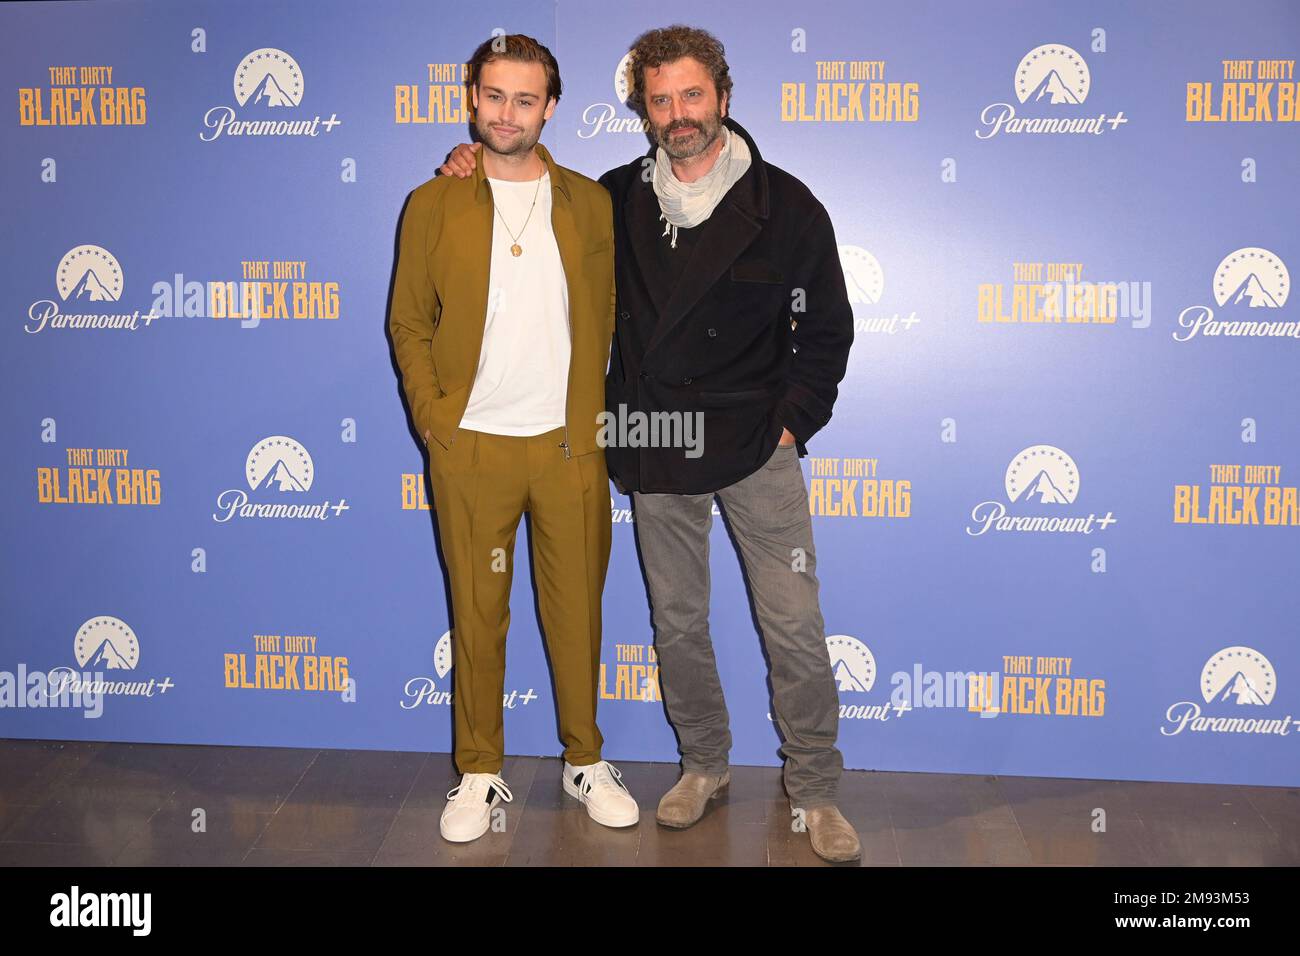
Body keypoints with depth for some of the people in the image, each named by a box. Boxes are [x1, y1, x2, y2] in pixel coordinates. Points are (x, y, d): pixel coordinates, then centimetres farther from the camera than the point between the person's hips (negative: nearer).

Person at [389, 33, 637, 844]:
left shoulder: (589, 203, 7)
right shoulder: (433, 206, 4)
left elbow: (610, 319, 9)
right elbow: (409, 323, 5)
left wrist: (602, 416, 1)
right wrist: (434, 419, -4)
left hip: (570, 443, 1)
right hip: (471, 446, -1)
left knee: (577, 608, 9)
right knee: (478, 612, 7)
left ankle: (585, 761, 26)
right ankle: (480, 773, 22)